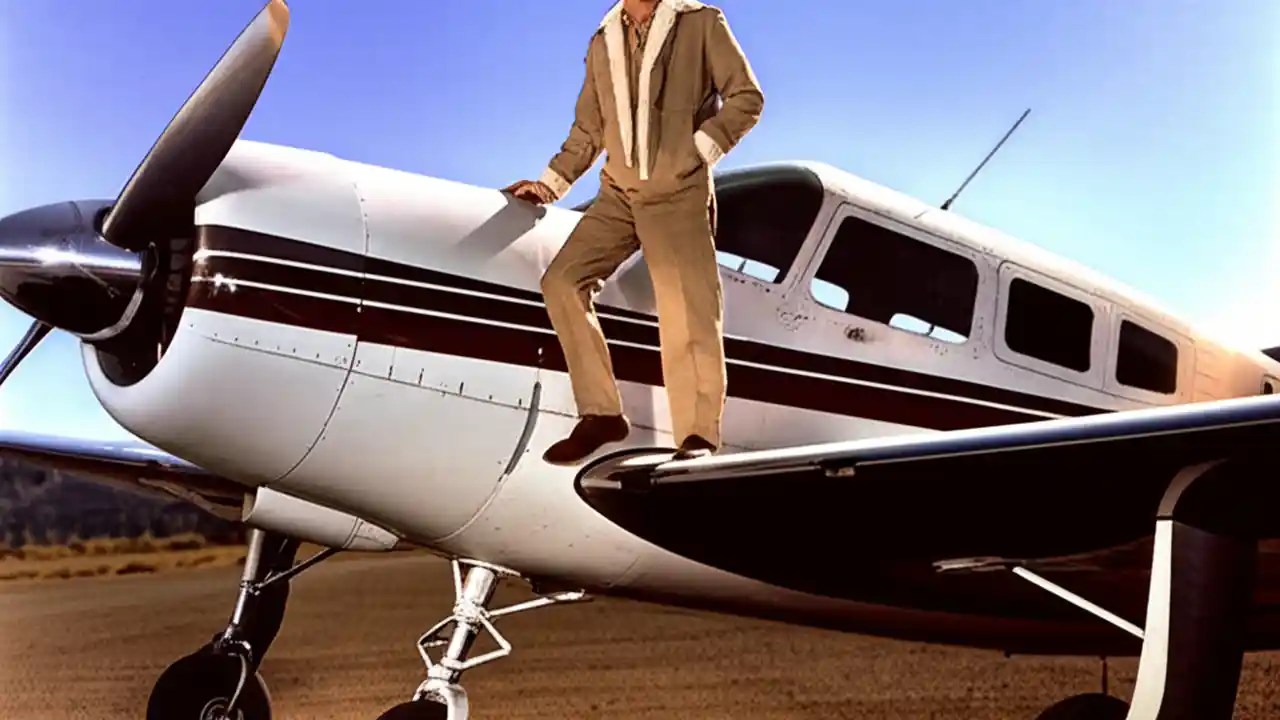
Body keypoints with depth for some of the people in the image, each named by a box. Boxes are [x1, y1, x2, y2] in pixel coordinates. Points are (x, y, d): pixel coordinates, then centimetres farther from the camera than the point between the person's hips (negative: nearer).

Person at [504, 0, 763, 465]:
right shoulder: (604, 42, 15)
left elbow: (747, 97, -1)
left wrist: (697, 150, -9)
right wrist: (551, 183, 11)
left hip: (678, 196, -5)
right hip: (617, 195, 5)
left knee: (688, 314, -8)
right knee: (561, 281, -8)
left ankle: (698, 434, 0)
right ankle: (601, 412, -3)